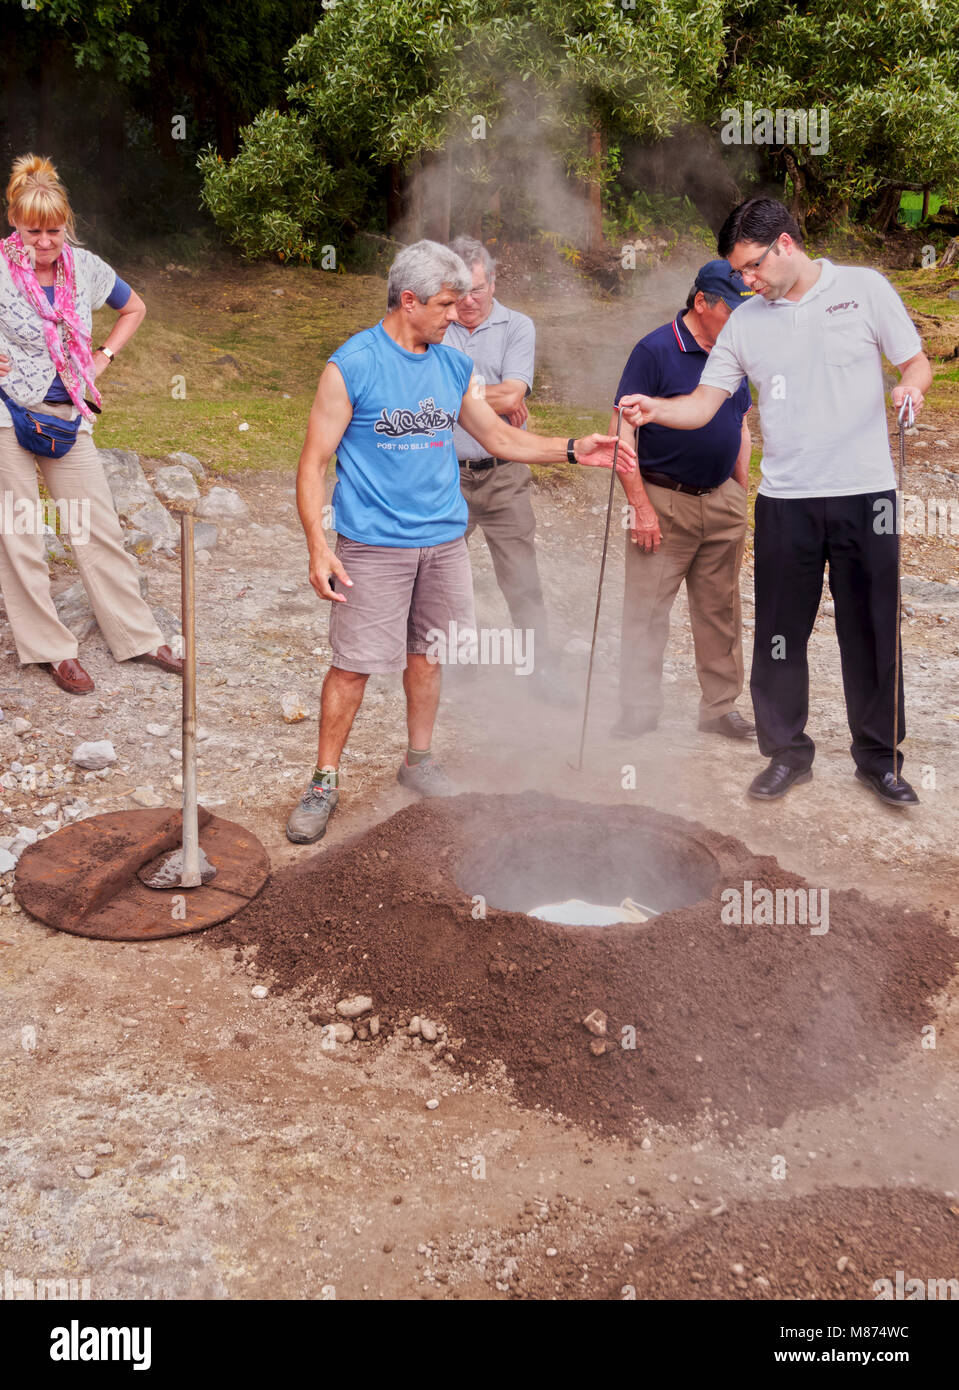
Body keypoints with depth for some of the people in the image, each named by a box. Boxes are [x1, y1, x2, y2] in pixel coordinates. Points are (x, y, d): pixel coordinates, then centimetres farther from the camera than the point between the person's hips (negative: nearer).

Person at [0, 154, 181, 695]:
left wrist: (103, 358, 8)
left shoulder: (85, 267, 1)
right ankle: (52, 648, 17)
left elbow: (135, 309, 19)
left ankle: (139, 635, 19)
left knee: (100, 528, 8)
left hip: (68, 413, 3)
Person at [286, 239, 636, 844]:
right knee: (353, 664, -3)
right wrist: (318, 545, -18)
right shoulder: (351, 366, -8)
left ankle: (419, 760, 31)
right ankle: (325, 782, 11)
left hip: (444, 539, 5)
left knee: (428, 653, 14)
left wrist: (572, 450, 4)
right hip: (373, 544, -5)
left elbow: (500, 437, 16)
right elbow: (314, 463, -8)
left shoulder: (455, 366, 9)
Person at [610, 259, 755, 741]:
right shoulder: (654, 350, -9)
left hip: (723, 501, 6)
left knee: (721, 609, 10)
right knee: (647, 609, -1)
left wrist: (742, 493, 14)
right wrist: (640, 505, -16)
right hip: (663, 501, -5)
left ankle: (721, 706, 21)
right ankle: (639, 710, 11)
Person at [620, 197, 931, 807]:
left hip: (866, 490, -2)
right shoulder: (746, 321, 9)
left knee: (874, 629, 5)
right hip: (785, 500, 2)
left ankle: (880, 756, 21)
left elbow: (917, 363, 6)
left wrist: (910, 386, -16)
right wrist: (654, 408, -14)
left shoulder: (864, 287, 3)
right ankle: (788, 751, 20)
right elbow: (703, 405, 5)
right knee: (780, 632, 4)